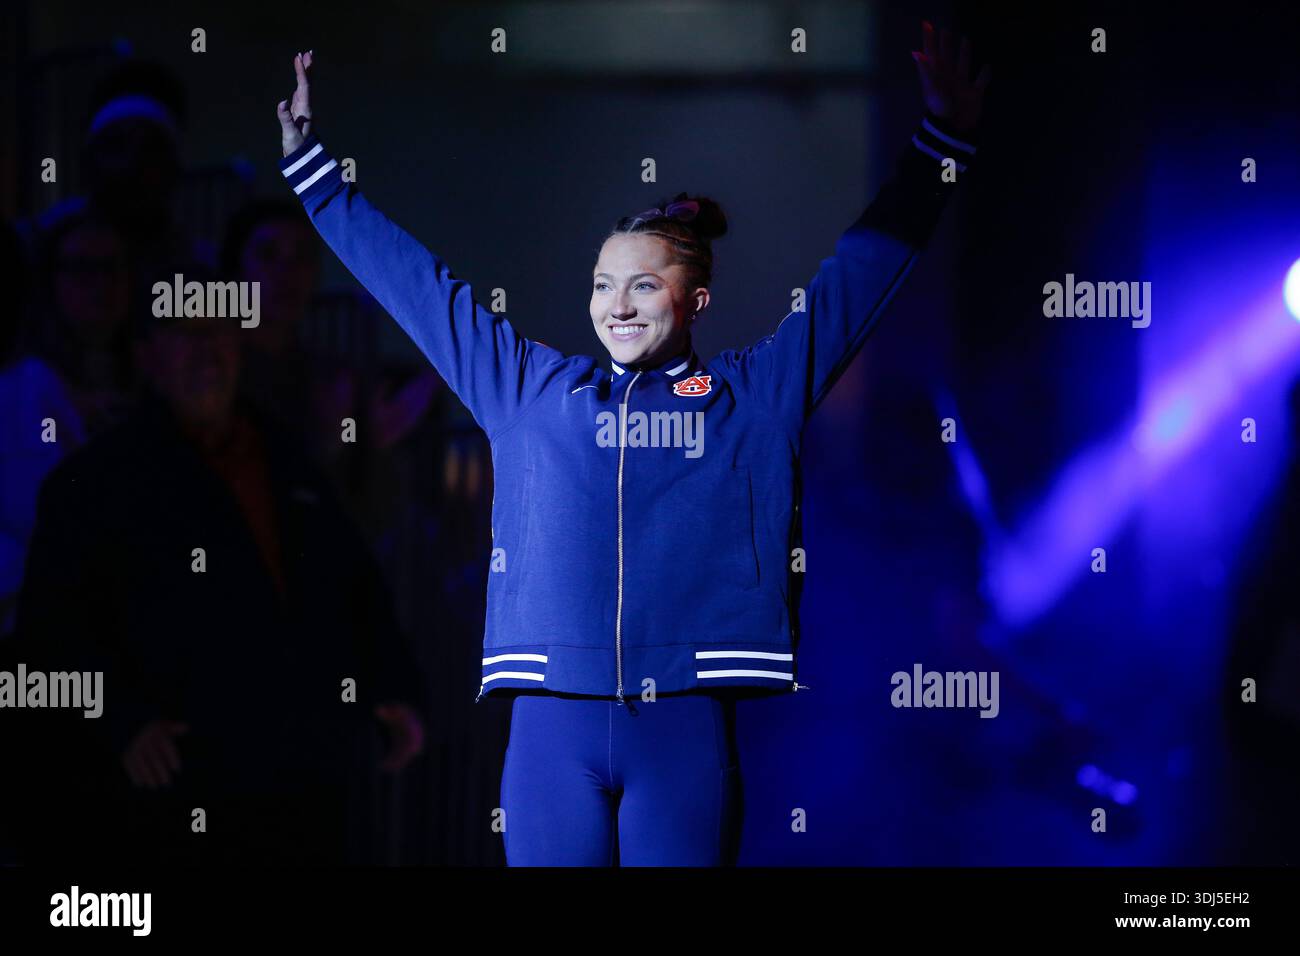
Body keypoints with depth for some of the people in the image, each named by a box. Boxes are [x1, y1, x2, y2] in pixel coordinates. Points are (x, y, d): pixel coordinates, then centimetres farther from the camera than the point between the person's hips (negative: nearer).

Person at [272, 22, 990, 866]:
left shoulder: (755, 392, 11)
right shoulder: (529, 389, 17)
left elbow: (865, 268, 16)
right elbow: (414, 282, 24)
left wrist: (943, 141, 14)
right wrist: (309, 163, 28)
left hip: (684, 723, -2)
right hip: (553, 719, 2)